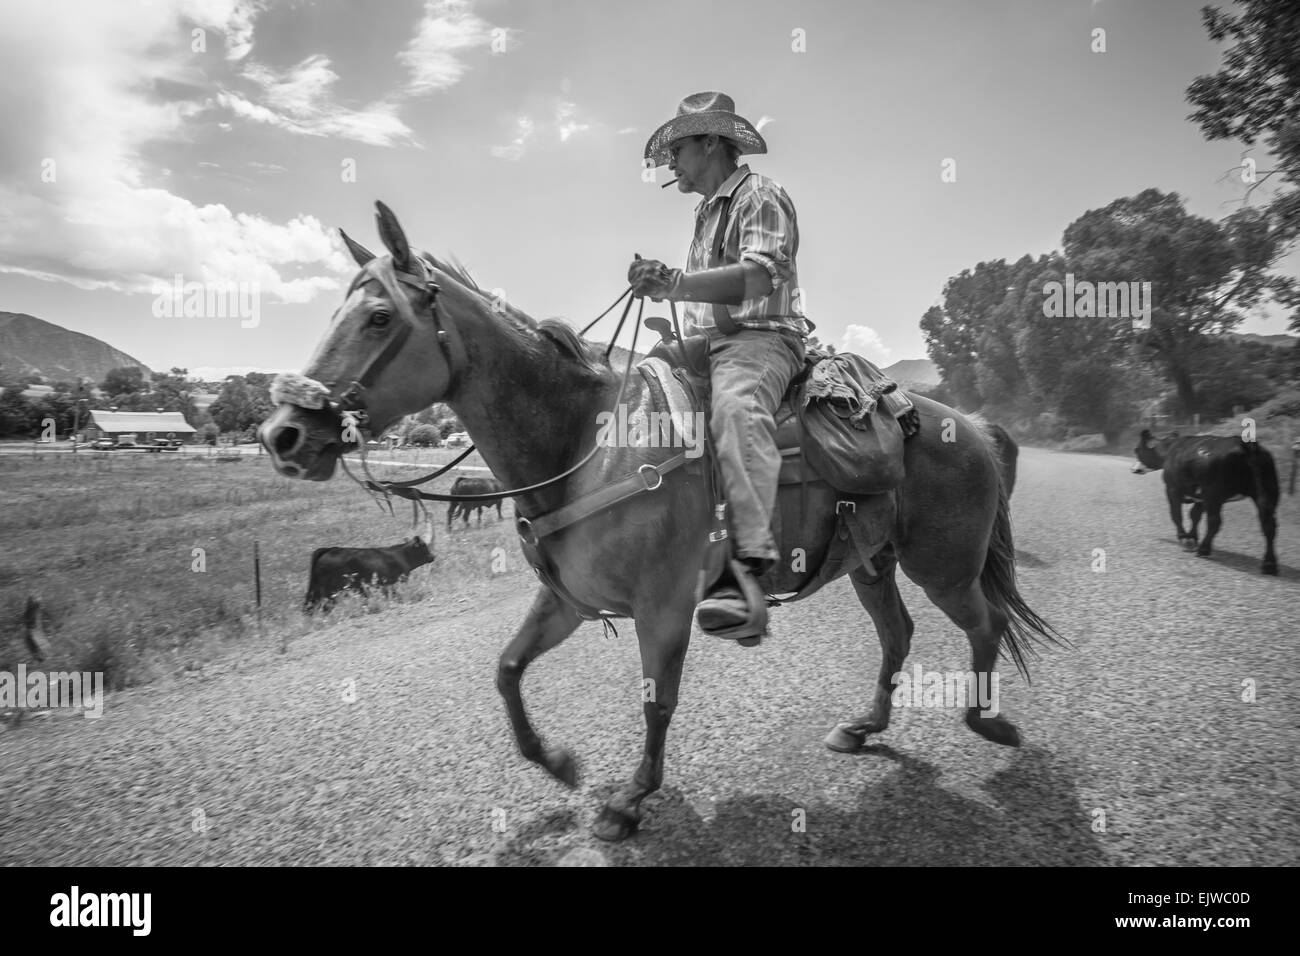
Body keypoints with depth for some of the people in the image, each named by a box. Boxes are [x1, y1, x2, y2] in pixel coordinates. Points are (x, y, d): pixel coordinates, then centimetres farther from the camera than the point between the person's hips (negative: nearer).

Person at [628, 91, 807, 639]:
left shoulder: (760, 195, -1)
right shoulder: (706, 211, 26)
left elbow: (759, 276, -20)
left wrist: (674, 285, -32)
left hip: (761, 338, -9)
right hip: (706, 343, 10)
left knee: (734, 407, -39)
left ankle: (748, 567, -53)